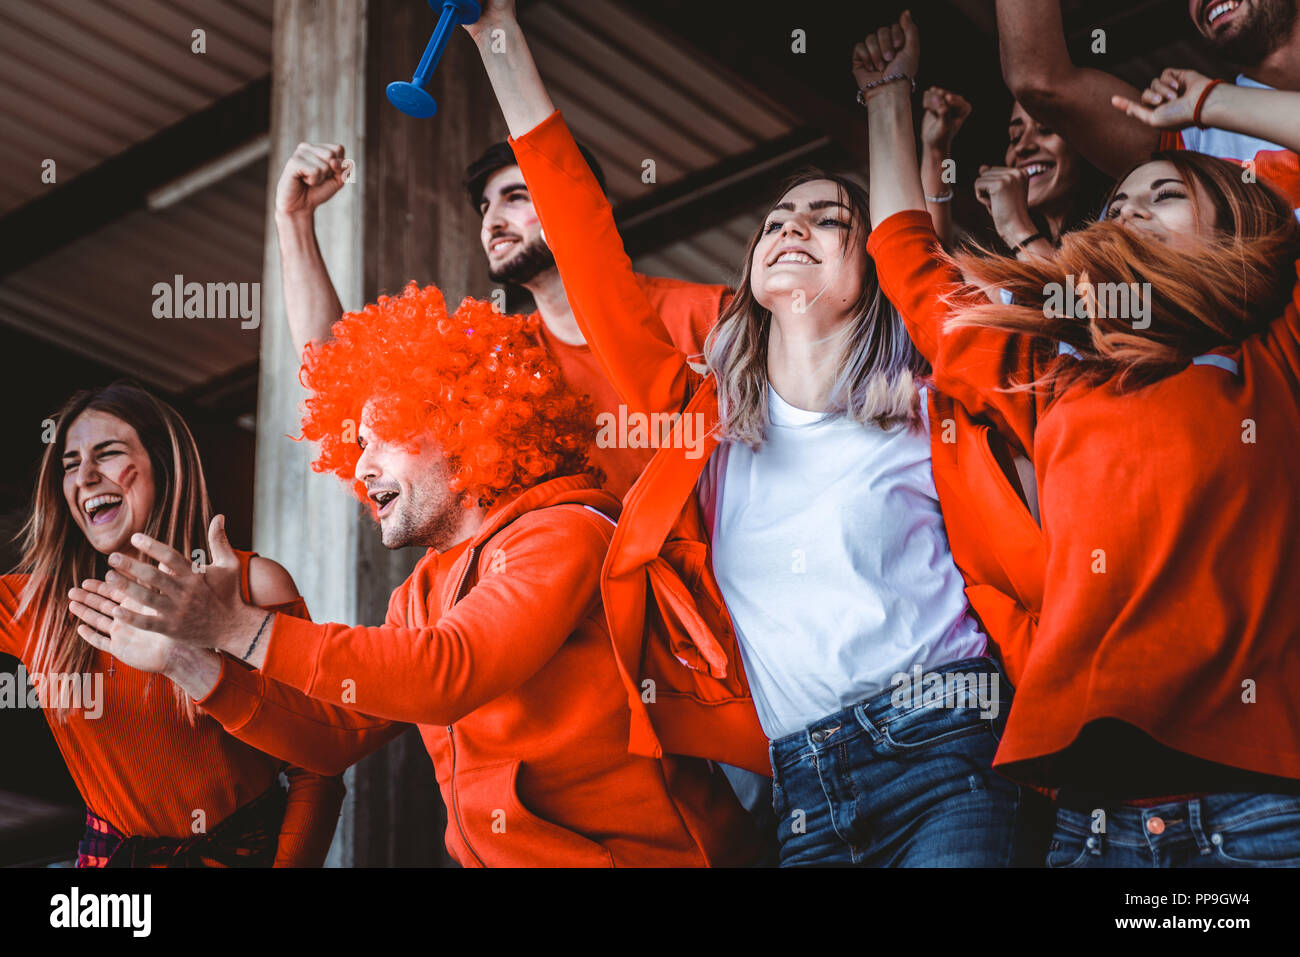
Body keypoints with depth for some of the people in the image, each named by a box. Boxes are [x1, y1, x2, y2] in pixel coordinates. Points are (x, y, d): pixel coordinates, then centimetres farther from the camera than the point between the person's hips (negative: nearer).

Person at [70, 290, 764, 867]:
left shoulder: (565, 534, -10)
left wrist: (240, 626, -24)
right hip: (494, 855, 6)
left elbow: (450, 672, -23)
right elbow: (335, 736, 12)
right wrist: (191, 666, 0)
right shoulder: (421, 594, 14)